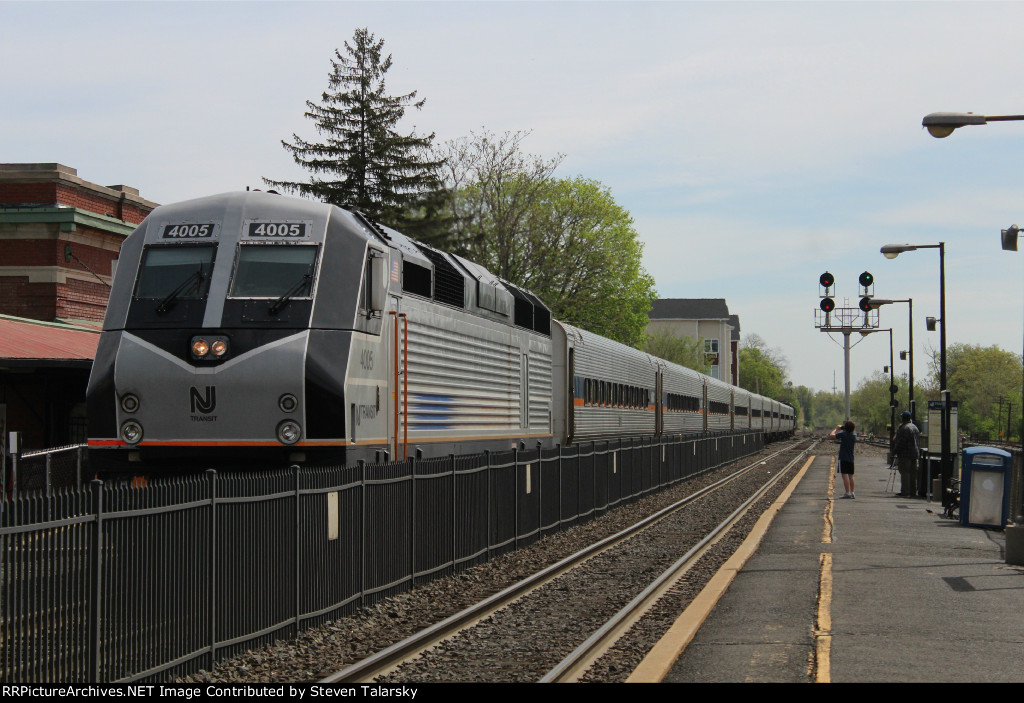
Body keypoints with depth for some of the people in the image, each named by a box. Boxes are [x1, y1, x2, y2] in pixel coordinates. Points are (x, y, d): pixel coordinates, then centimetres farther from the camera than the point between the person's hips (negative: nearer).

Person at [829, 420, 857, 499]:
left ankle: (847, 493, -11)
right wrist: (841, 429, 22)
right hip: (851, 458, 6)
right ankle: (852, 493, 13)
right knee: (851, 476, 11)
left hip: (843, 458, -6)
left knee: (845, 475, -6)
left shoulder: (843, 434, -13)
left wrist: (836, 429, 4)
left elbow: (832, 435, -15)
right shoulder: (854, 435, 5)